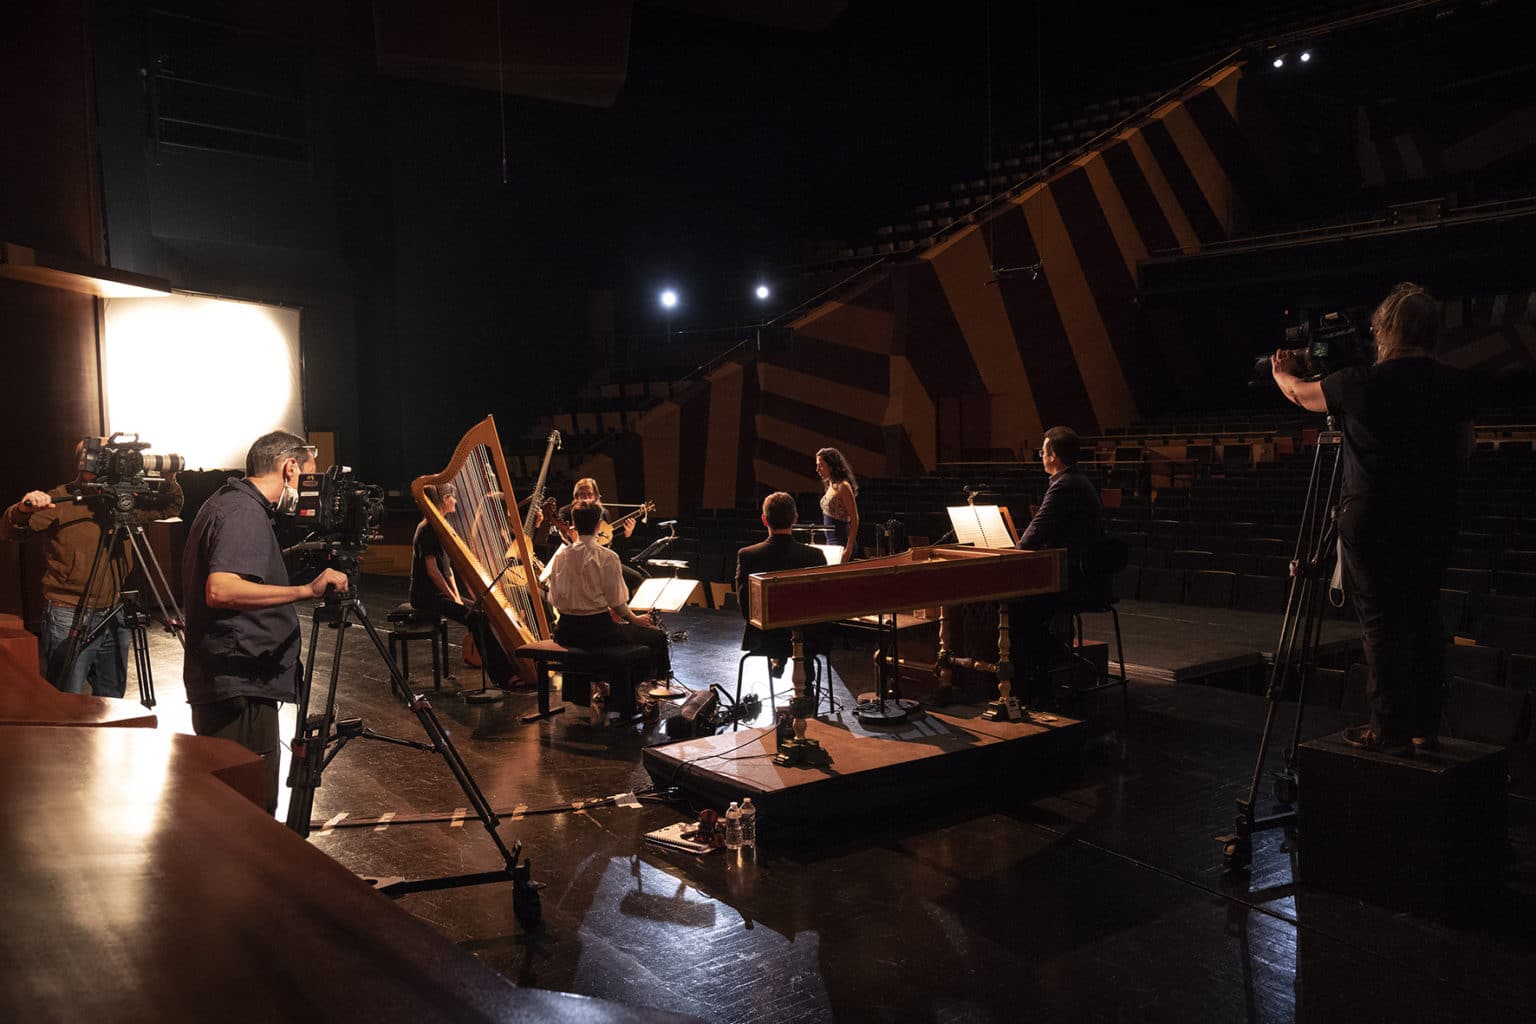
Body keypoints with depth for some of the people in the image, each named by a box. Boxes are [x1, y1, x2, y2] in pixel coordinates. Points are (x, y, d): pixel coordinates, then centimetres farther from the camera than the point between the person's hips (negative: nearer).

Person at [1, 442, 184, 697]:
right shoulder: (60, 500, -7)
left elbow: (169, 508, 20)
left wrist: (169, 480, 1)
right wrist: (23, 511, -35)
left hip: (113, 617, 5)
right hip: (69, 617, -5)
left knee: (112, 703, 14)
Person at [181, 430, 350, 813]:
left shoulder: (224, 502, 16)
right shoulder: (244, 513, -16)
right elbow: (220, 590, -31)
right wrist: (306, 590, -33)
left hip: (222, 687, 11)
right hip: (240, 691, -11)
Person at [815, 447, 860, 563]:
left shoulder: (843, 486, -13)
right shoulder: (830, 486, 13)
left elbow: (854, 520, -16)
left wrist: (849, 549, -21)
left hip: (841, 543, -9)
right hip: (831, 542, 9)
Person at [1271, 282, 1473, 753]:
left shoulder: (1360, 383, -10)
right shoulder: (1454, 385, 1)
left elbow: (1301, 394, 10)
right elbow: (1463, 449, 13)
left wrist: (1282, 374, 30)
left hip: (1371, 524, -4)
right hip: (1432, 524, 4)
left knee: (1381, 624, 1)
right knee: (1423, 620, 11)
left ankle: (1390, 729, 3)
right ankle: (1425, 726, 17)